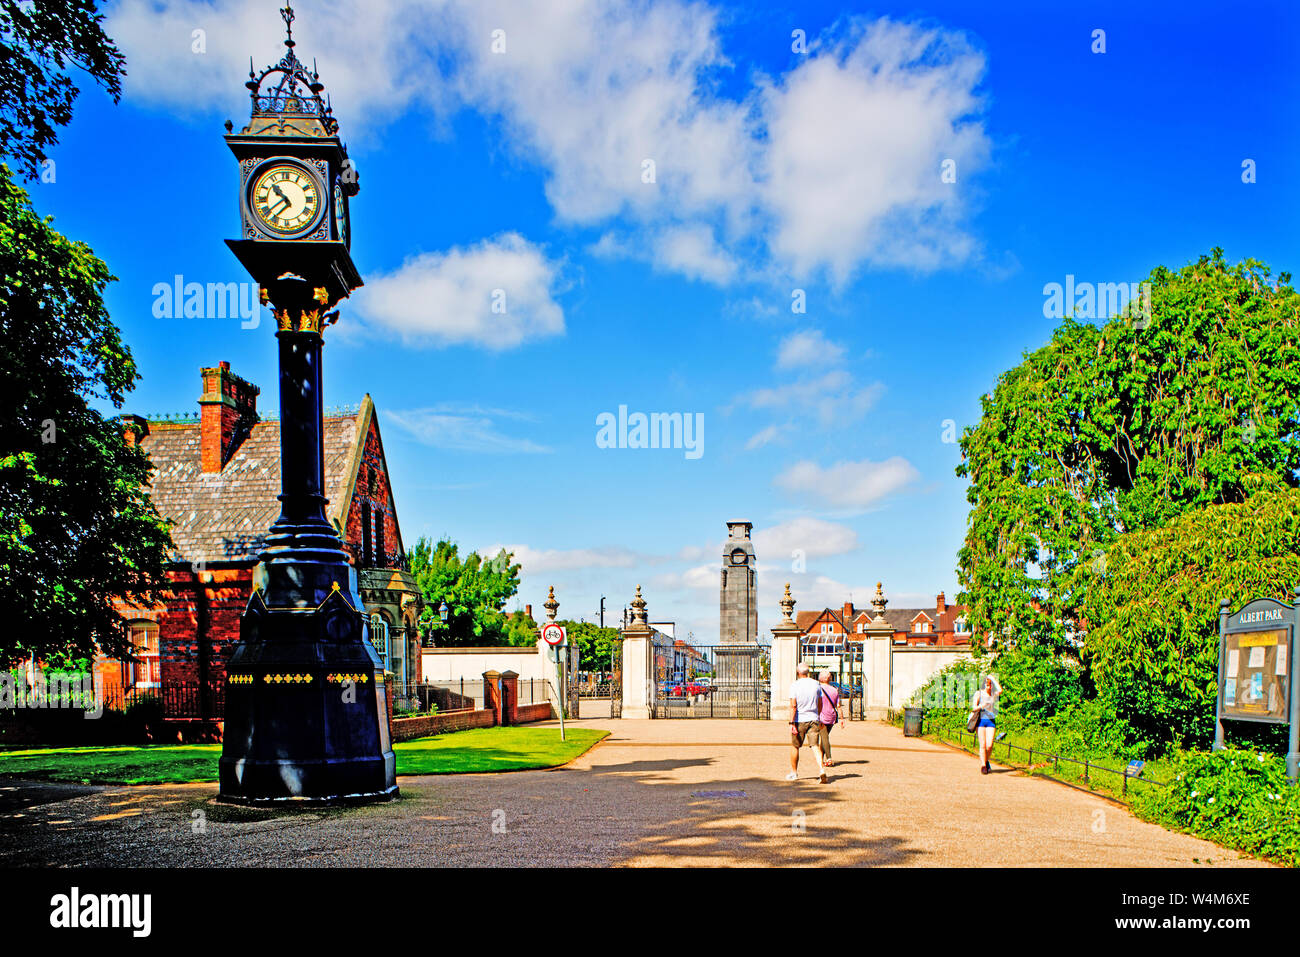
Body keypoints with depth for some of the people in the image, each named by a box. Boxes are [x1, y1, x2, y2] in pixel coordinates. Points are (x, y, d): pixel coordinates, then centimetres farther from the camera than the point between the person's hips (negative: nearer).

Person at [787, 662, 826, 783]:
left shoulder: (794, 685, -9)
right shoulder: (816, 684, 4)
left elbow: (793, 705, -15)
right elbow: (820, 704, 13)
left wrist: (792, 723, -14)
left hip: (799, 720, -3)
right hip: (814, 719, 3)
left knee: (794, 746, 12)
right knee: (815, 745, -1)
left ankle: (794, 773, 22)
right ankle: (821, 769, -20)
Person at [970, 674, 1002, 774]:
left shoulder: (994, 694, 9)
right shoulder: (979, 693, 3)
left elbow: (1000, 690, -15)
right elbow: (974, 708, -4)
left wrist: (993, 678, -7)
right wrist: (981, 706, -25)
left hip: (991, 721, 2)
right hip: (980, 721, -2)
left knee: (989, 745, -9)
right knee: (983, 745, -10)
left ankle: (985, 760, 17)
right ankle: (983, 766, -5)